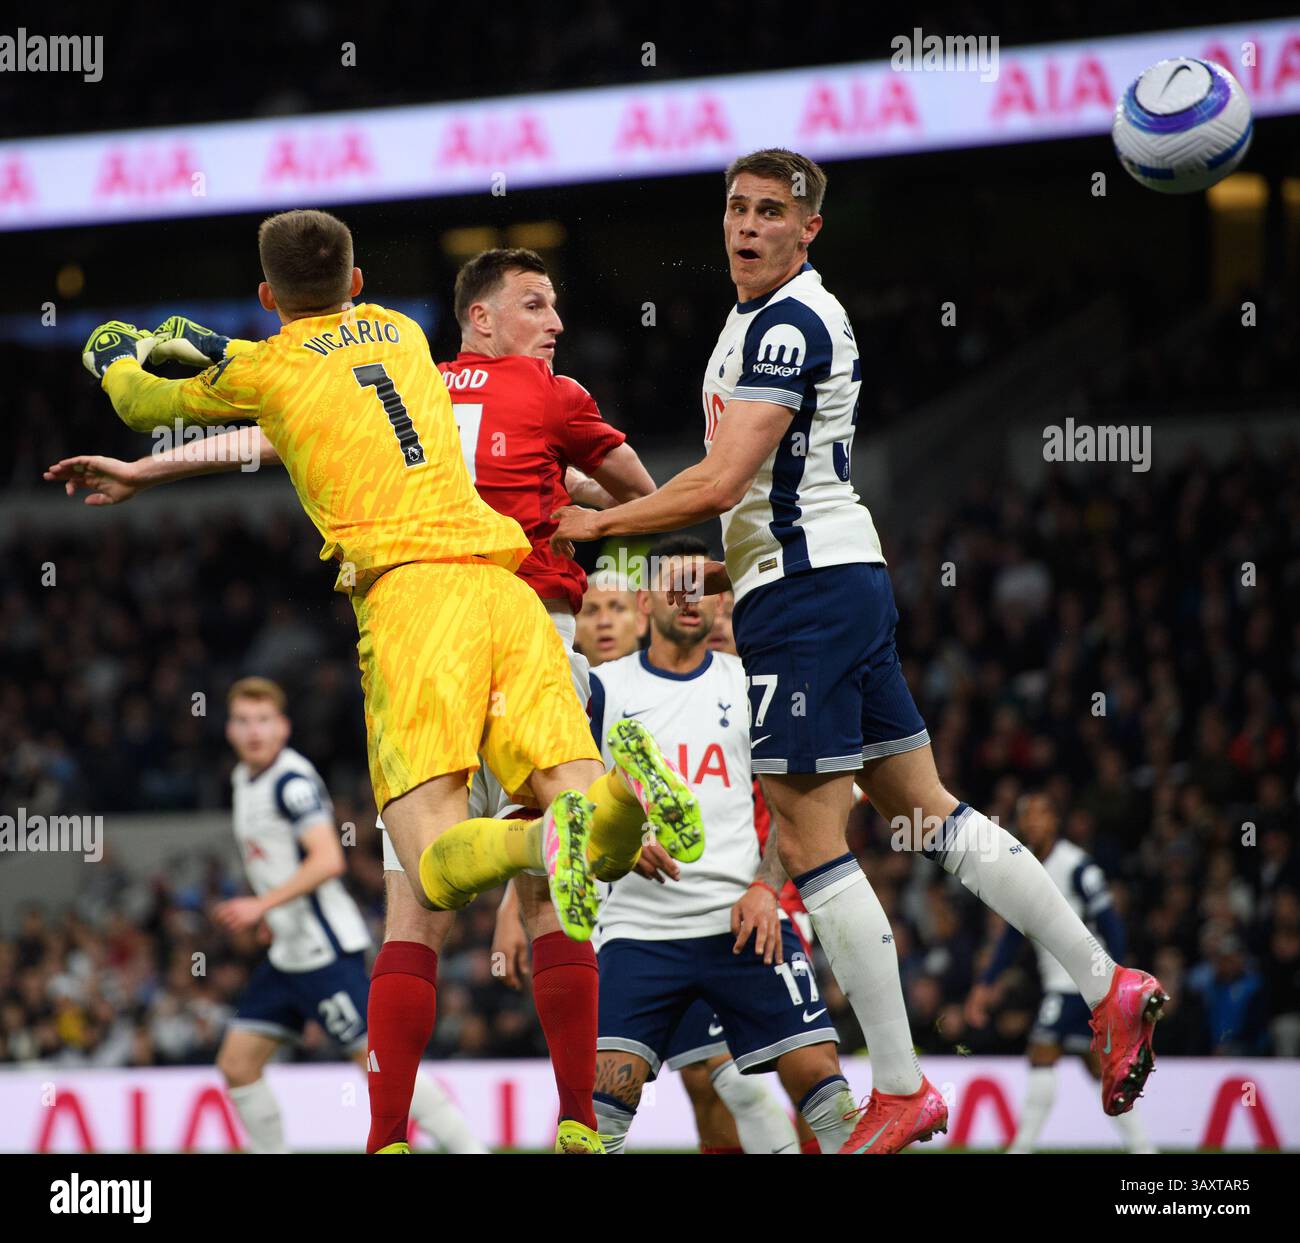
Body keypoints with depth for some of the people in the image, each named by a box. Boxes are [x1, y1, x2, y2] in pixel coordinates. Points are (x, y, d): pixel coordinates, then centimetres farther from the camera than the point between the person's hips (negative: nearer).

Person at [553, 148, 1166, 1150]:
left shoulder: (789, 325, -14)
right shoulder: (765, 317, 18)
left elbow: (720, 482, -20)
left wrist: (596, 526, -11)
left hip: (807, 595, -10)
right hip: (842, 578, 10)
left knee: (812, 845, -8)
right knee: (928, 815, 11)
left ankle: (900, 1092, -6)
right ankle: (1108, 985, 11)